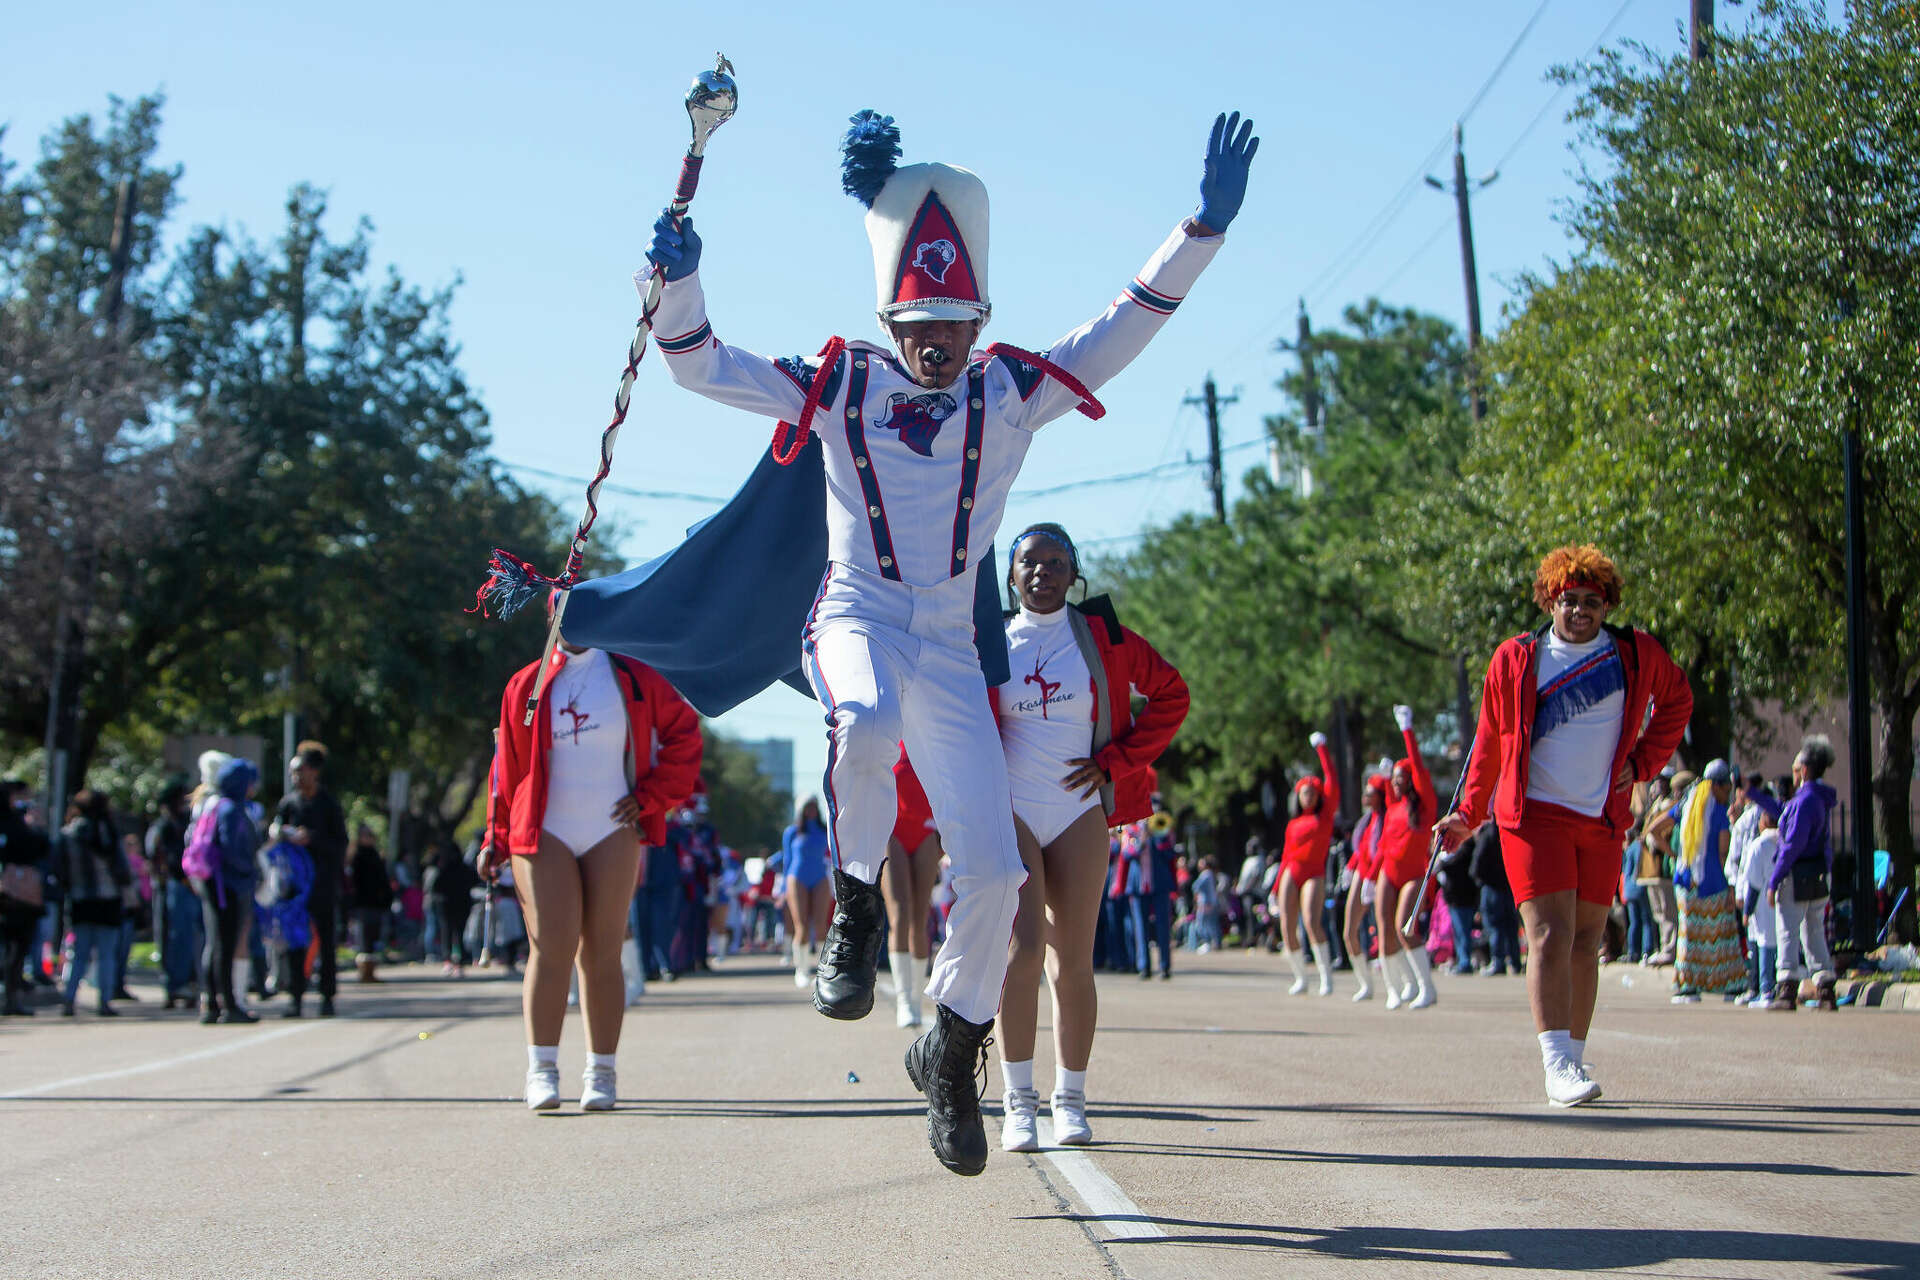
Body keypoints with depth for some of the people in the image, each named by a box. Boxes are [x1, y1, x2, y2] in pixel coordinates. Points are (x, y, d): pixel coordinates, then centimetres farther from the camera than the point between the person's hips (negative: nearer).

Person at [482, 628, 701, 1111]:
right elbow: (508, 765, 14)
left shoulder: (633, 679, 8)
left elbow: (684, 731, 11)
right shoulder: (526, 685, 11)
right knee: (552, 946, -13)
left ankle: (601, 1073, 5)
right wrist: (497, 838, 9)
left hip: (611, 835, 0)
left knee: (601, 952, 0)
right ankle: (541, 1069, -11)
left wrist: (652, 795, 3)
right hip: (545, 835, 0)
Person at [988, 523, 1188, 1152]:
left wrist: (1117, 761, 2)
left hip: (1079, 815, 1)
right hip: (1008, 811, -1)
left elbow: (1170, 694, 10)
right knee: (1022, 952, -14)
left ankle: (1069, 1101, 12)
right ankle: (1018, 1104, -7)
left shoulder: (1101, 635, 4)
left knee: (1072, 965, -1)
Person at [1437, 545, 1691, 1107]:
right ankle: (1557, 1066, -20)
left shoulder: (1637, 655, 6)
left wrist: (1644, 762, 10)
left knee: (1585, 941, 7)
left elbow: (1677, 701, 23)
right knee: (1550, 935, -14)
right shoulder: (1515, 660, 2)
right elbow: (1489, 743, 10)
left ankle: (1574, 1058, 17)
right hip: (1534, 813, -3)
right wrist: (1468, 814, 5)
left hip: (1603, 819, 3)